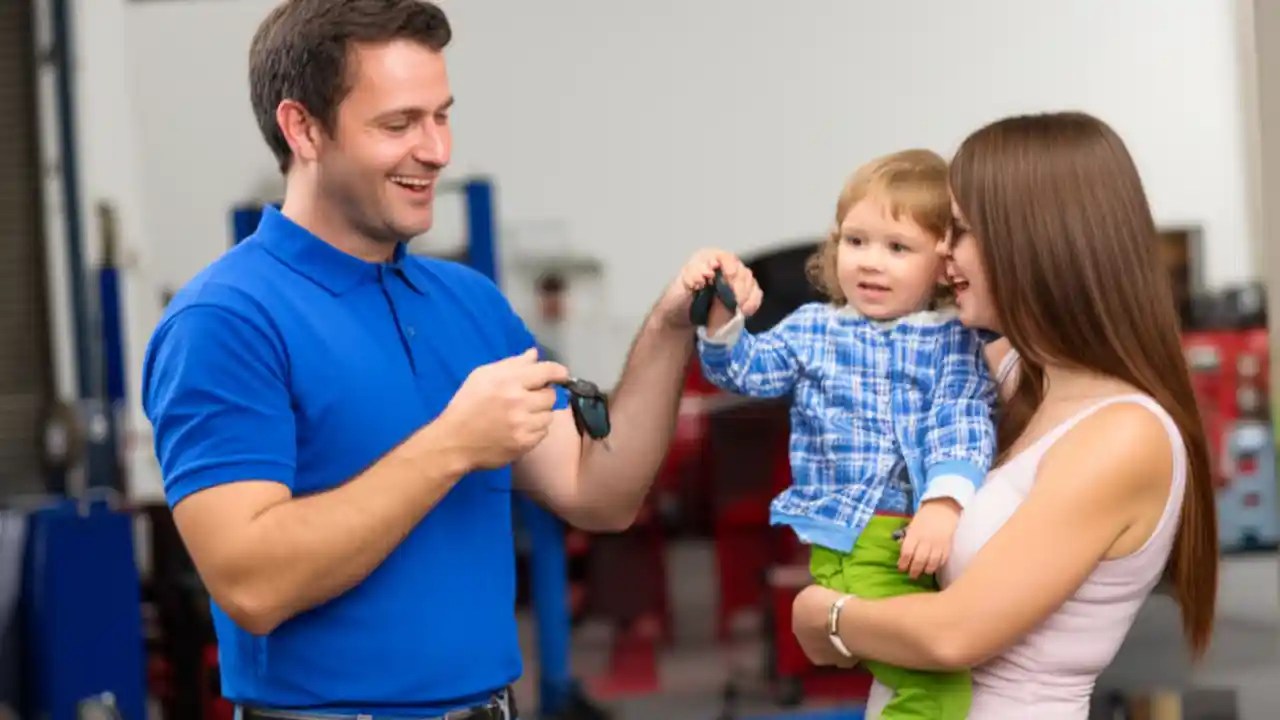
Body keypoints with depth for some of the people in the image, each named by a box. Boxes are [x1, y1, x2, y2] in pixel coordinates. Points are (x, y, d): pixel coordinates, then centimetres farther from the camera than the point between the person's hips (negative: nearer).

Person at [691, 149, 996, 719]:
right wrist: (720, 317, -12)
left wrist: (946, 500, -20)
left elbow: (963, 425, -3)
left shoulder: (955, 341, 9)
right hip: (852, 542, -3)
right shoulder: (812, 330, 14)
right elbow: (747, 370, 7)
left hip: (938, 532, 3)